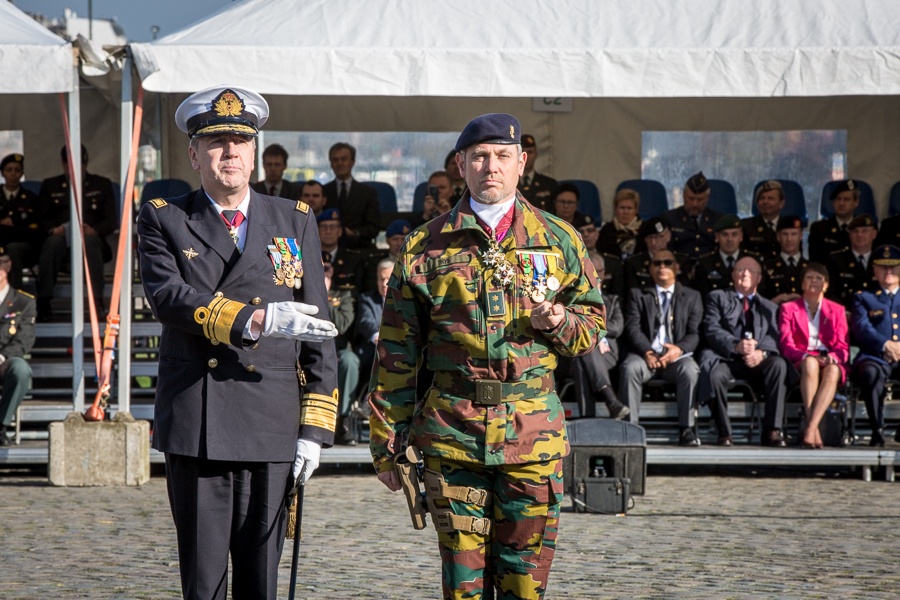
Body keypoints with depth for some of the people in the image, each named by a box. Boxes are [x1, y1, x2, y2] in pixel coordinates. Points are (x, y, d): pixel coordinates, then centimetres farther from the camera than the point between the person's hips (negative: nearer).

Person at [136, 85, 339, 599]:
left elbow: (317, 331, 8)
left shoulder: (296, 221, 11)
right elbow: (167, 296, -13)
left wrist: (315, 428, 1)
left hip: (271, 426, 1)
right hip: (193, 428, -1)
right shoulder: (163, 220, 6)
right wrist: (255, 319, -26)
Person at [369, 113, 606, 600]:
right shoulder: (426, 247, 6)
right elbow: (396, 353, 7)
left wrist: (558, 322, -9)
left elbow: (592, 325, 15)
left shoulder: (559, 240, 8)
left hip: (534, 432, 0)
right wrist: (387, 441, 5)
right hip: (452, 430, 0)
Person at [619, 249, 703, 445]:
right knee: (630, 368, -34)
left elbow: (695, 332, 6)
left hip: (677, 355, 0)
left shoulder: (692, 297, 18)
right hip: (645, 354, 0)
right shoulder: (638, 295, 17)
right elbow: (632, 328, 2)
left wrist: (679, 349, -16)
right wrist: (647, 352, -17)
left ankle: (686, 429, -29)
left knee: (690, 370, -34)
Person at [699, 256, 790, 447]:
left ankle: (772, 430, -30)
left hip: (757, 361, 2)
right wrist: (736, 346, -20)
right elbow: (711, 330, 0)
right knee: (715, 376, -37)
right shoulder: (718, 298, 18)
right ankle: (724, 434, -21)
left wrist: (761, 352, -19)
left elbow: (774, 338, 6)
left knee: (779, 365, -31)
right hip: (725, 359, -2)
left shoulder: (770, 308, 26)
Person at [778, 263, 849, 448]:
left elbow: (843, 347, 10)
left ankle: (811, 428, -51)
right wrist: (807, 355, -18)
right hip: (800, 363, -1)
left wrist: (832, 357, -15)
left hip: (831, 363, 1)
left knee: (832, 371, -38)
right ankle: (814, 431, -49)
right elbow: (786, 346, 4)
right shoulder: (788, 309, 17)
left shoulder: (837, 310, 21)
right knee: (810, 363, -39)